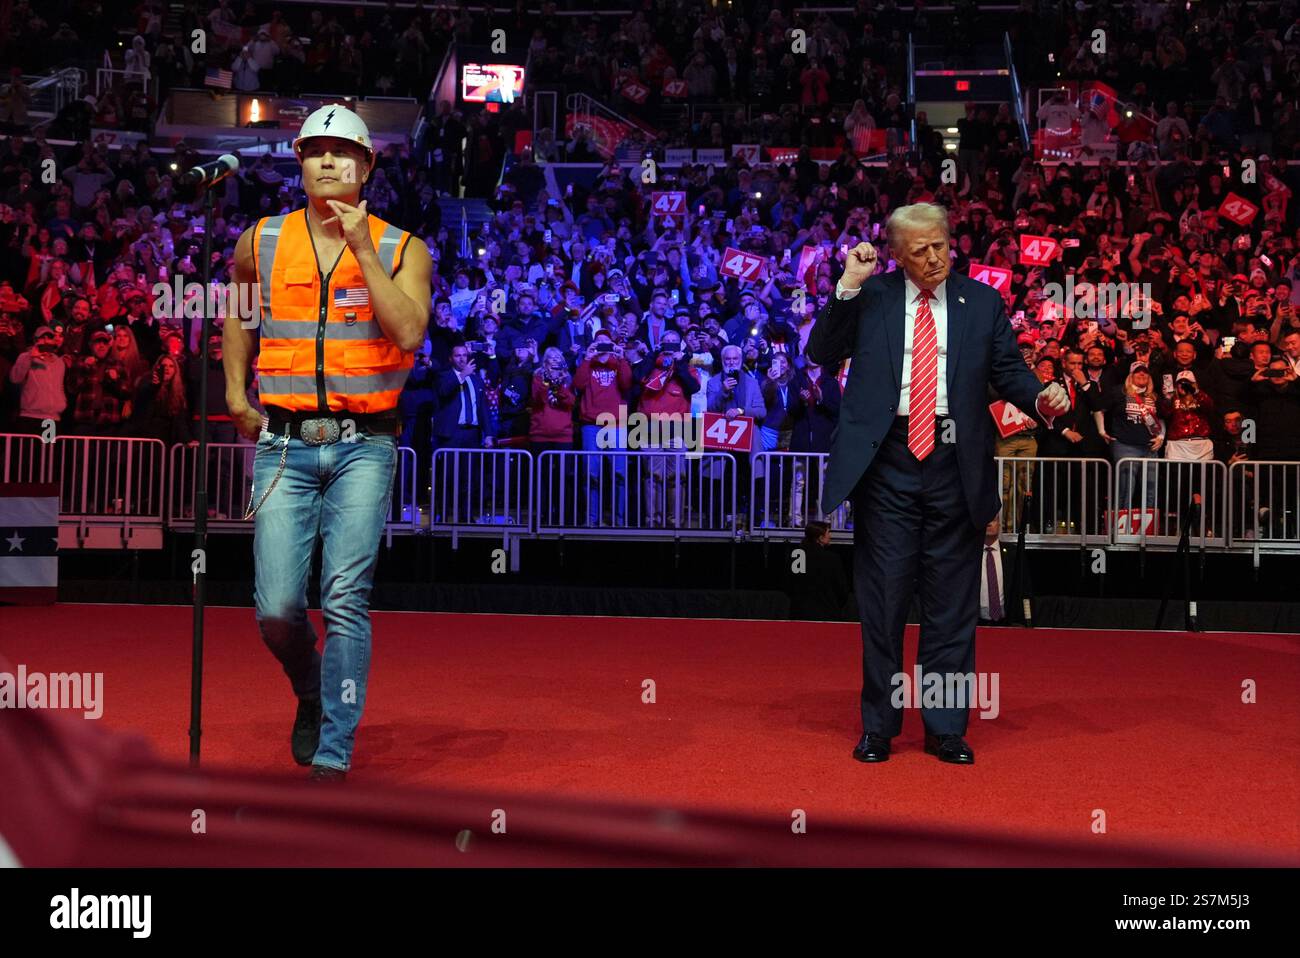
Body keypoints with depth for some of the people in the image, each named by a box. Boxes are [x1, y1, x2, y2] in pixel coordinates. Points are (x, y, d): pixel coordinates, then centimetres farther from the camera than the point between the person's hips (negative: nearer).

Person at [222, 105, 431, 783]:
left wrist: (362, 249, -14)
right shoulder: (260, 243, 9)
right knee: (277, 607, -4)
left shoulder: (402, 250, 3)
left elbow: (410, 332, -14)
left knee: (345, 600, -9)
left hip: (363, 447, -2)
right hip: (283, 446, 2)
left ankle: (333, 757, 0)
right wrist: (236, 392, 20)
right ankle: (311, 693, 29)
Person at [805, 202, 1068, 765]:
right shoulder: (870, 297, 5)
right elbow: (821, 353, -1)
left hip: (955, 466, 1)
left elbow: (1008, 371, 7)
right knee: (882, 599, 5)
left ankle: (945, 729, 18)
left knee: (951, 604, 7)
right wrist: (848, 286, -9)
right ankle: (878, 727, 18)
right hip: (885, 464, -1)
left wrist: (1041, 398, -14)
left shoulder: (983, 302, 8)